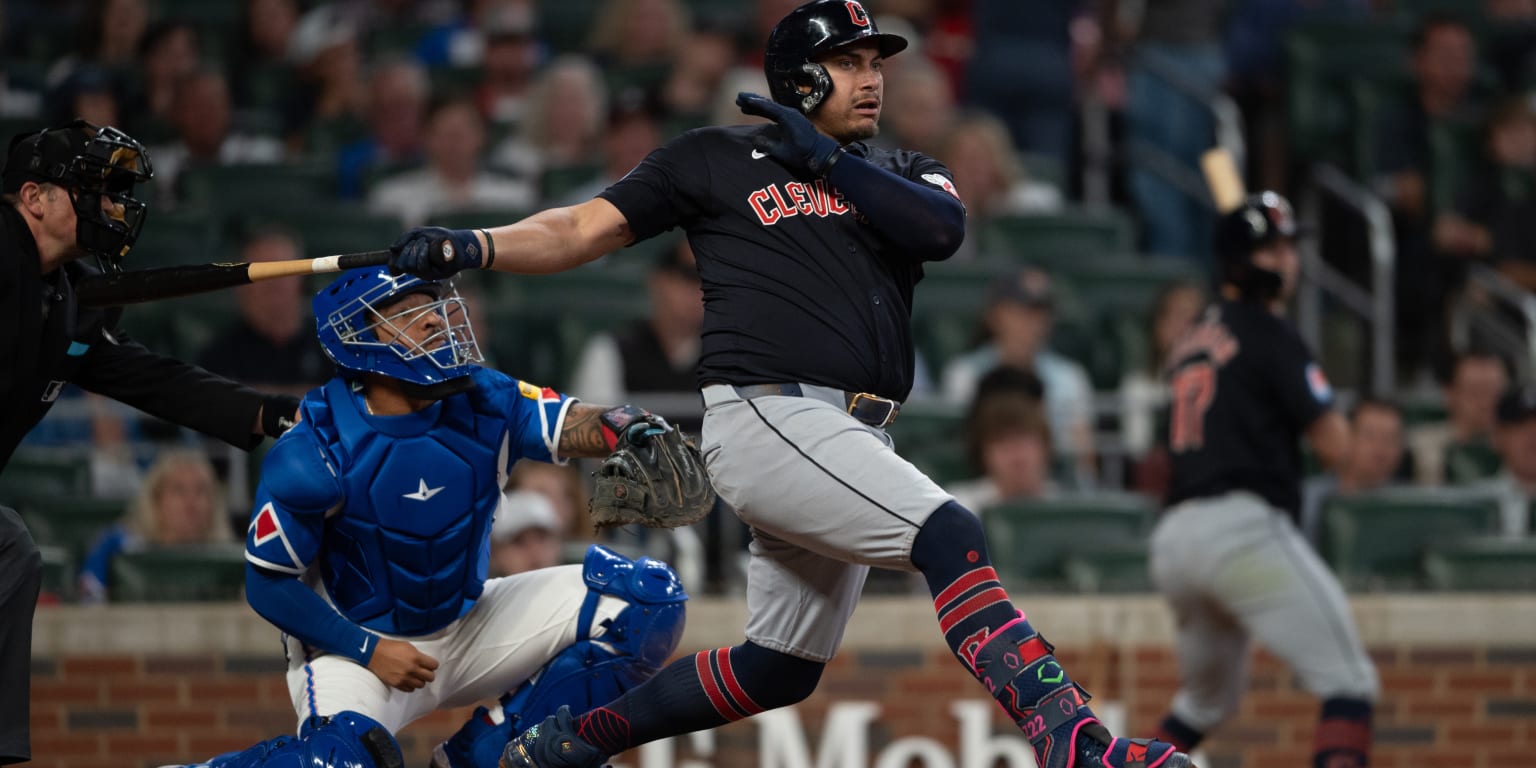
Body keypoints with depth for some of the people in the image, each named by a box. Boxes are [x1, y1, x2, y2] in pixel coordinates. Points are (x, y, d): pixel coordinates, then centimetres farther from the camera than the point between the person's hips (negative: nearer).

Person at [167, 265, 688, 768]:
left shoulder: (484, 402, -10)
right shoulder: (313, 455, -21)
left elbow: (577, 426, -25)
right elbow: (268, 584, -14)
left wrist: (635, 430, -48)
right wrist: (368, 650, -21)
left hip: (465, 626, 6)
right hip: (353, 642, -6)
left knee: (646, 599, -7)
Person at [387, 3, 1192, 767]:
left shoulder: (903, 176, 20)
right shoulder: (717, 159, 9)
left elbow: (942, 227, -3)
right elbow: (581, 230, 6)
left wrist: (826, 158, -3)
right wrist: (472, 247, -10)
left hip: (851, 445, 7)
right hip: (766, 415, -7)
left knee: (782, 671, 11)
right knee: (949, 535, -26)